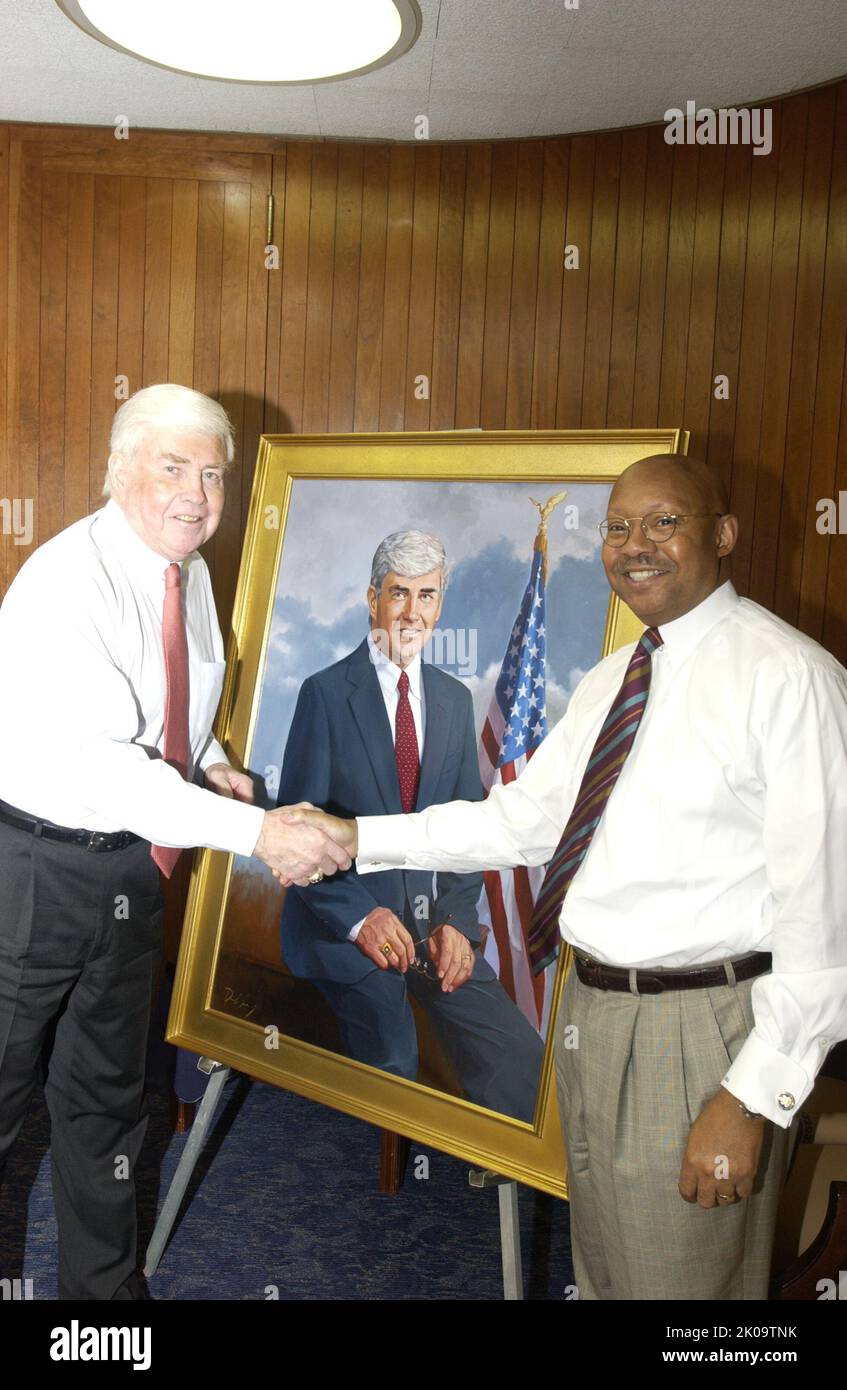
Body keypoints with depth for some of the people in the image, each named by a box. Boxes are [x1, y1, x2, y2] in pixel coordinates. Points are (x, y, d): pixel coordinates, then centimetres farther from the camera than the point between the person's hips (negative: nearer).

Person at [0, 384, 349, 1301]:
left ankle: (103, 1282, 40)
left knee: (108, 1090, 21)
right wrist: (257, 832, -35)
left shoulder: (189, 574, 2)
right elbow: (98, 764, -32)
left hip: (134, 864, 7)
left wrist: (209, 762, -3)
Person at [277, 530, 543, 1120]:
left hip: (436, 923, 4)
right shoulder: (326, 692, -5)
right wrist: (358, 916, -18)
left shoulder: (456, 699, 9)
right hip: (352, 922, -4)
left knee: (522, 1061, -5)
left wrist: (458, 919, -4)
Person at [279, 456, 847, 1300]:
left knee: (681, 1281, 10)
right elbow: (524, 819, 13)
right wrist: (357, 839, 7)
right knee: (600, 1269, 25)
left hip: (701, 1033, -7)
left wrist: (752, 1099, -20)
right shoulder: (608, 681, 10)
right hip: (591, 1009, 8)